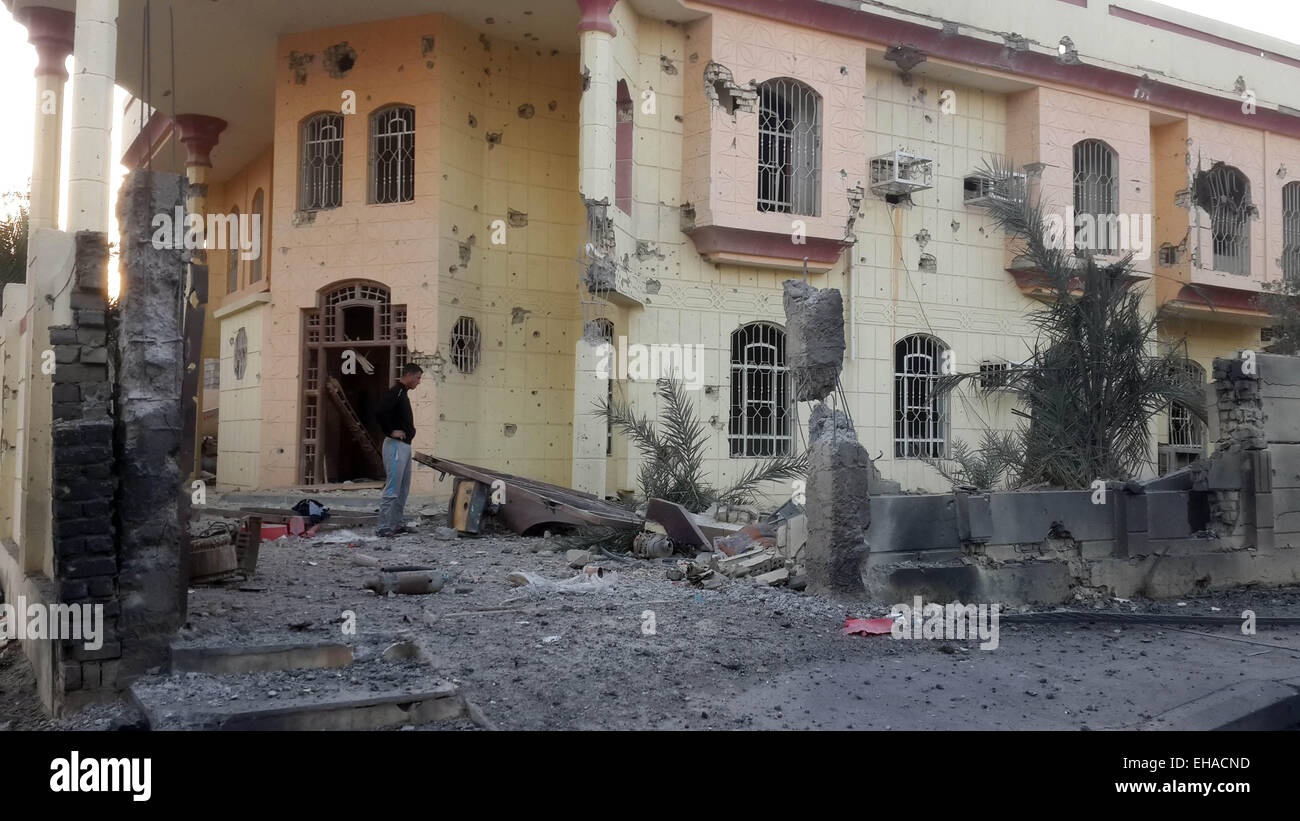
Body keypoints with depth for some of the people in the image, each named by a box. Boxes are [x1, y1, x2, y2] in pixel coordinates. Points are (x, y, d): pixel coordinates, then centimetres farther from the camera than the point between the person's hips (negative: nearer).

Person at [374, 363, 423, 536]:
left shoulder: (403, 393, 17)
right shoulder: (395, 392, -14)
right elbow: (380, 412, -28)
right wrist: (390, 432, -18)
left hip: (405, 446, 10)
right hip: (396, 445, -10)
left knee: (403, 489, 14)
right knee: (392, 490, -9)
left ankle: (398, 524, 21)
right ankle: (384, 528, -6)